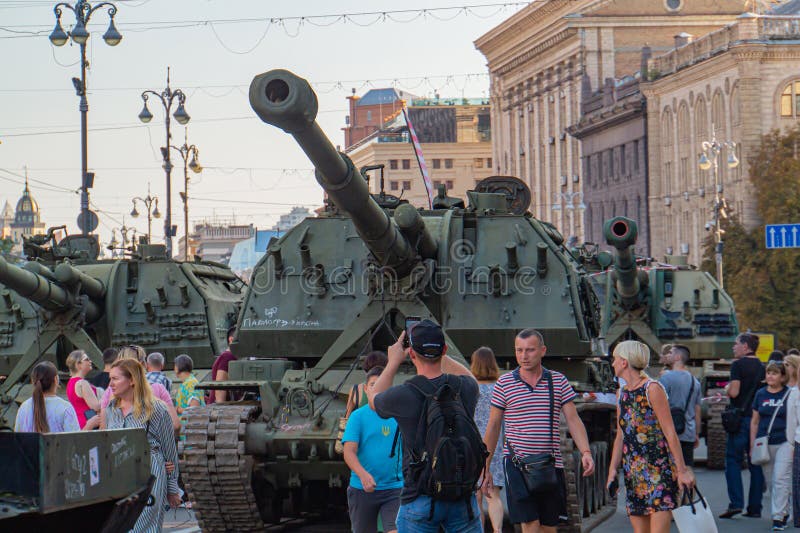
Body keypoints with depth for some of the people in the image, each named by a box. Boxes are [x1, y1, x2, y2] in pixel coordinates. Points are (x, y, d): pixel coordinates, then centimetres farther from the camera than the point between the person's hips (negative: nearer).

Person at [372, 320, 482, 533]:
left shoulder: (403, 395, -13)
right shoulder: (464, 388, -4)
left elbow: (374, 399, 13)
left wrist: (393, 362, 24)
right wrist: (438, 354, 30)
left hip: (419, 499, -3)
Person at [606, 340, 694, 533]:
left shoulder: (652, 389, -9)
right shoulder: (622, 393, 13)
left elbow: (670, 433, -11)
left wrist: (682, 470, -13)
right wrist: (612, 469, 8)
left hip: (658, 469, -7)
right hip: (633, 472, 7)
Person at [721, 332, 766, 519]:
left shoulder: (738, 365, -9)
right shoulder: (761, 367, 11)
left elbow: (734, 392, -15)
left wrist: (727, 388, 4)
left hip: (741, 418, -6)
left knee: (733, 460, -1)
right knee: (756, 463, 7)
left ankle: (735, 502, -13)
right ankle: (755, 507, 7)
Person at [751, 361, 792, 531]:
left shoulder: (789, 394, -1)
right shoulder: (760, 394, 8)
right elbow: (755, 421, 14)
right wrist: (752, 445, 10)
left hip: (784, 442, -4)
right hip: (764, 444, 4)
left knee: (780, 479, -11)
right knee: (771, 481, 7)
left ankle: (778, 517, -8)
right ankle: (785, 512, 23)